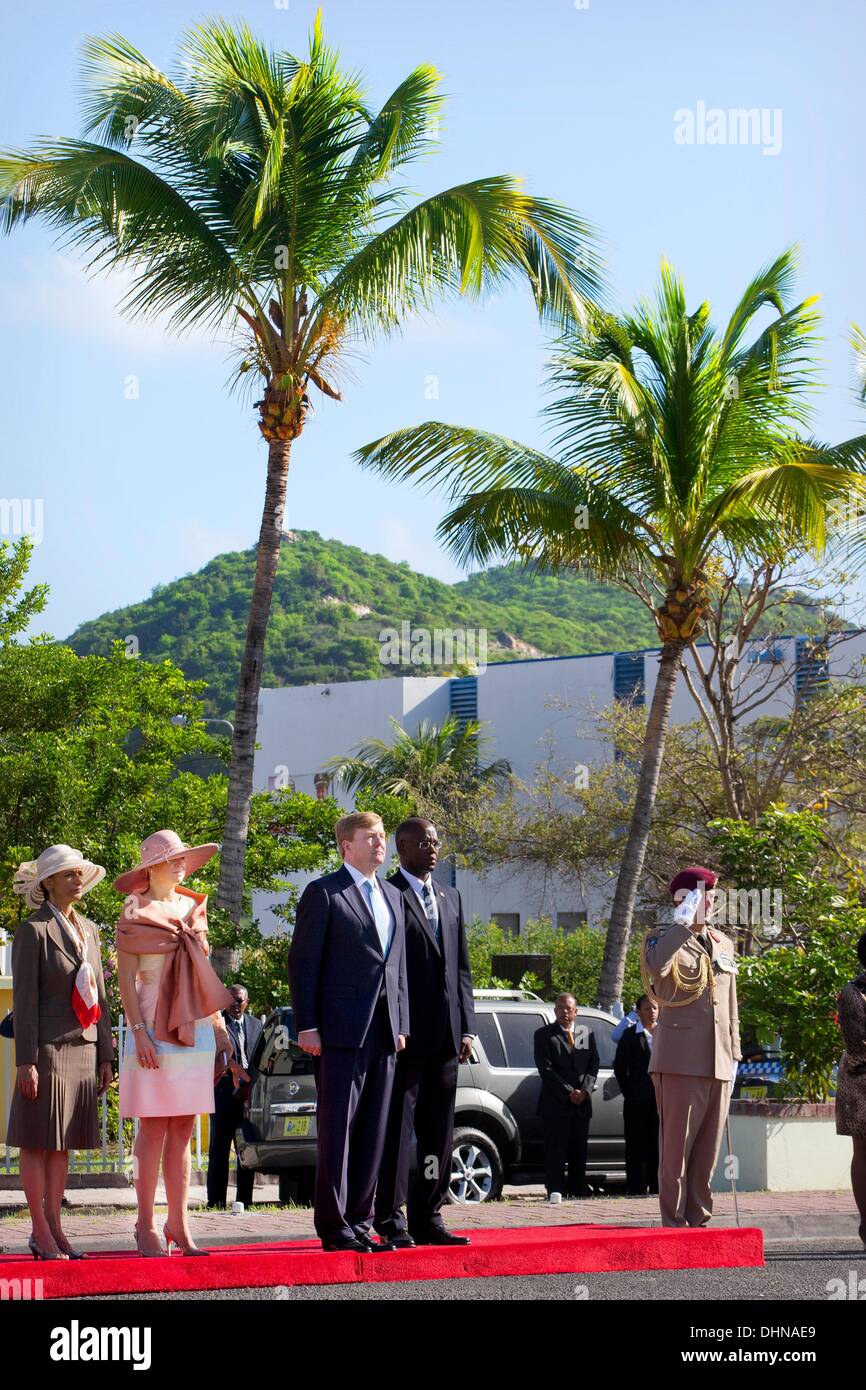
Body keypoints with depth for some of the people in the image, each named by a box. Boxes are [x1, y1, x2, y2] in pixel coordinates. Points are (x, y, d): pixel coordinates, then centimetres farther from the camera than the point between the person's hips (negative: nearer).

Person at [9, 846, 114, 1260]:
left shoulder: (89, 930, 16)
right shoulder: (33, 930, -5)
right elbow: (24, 998, -9)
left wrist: (105, 1055, 13)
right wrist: (26, 1061, -14)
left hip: (83, 1048, 7)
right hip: (48, 1048, -7)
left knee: (63, 1142, 8)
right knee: (38, 1141, -1)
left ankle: (53, 1228, 13)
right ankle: (40, 1231, 1)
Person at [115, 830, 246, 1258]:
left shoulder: (193, 909, 14)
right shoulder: (135, 913, -2)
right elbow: (125, 977, -5)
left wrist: (219, 1025, 13)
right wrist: (139, 1033, -14)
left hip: (194, 1028, 5)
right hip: (154, 1029, -5)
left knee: (182, 1129, 5)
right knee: (154, 1128, -5)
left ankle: (179, 1224, 8)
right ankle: (146, 1226, 0)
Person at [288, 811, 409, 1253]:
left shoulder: (392, 896, 19)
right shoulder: (323, 893, -2)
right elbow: (302, 963, -6)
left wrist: (400, 1024, 13)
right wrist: (306, 1026, -12)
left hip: (383, 1032, 7)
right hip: (341, 1032, -7)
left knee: (373, 1132, 7)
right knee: (337, 1129, -4)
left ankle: (359, 1221, 13)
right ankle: (333, 1227, -1)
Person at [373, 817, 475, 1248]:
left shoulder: (450, 898, 18)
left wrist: (466, 1028, 10)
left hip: (445, 1035, 7)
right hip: (405, 1034, -7)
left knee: (439, 1132, 9)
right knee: (397, 1127, -4)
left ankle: (427, 1217, 14)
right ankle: (391, 1219, -2)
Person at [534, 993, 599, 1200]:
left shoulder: (587, 1033, 15)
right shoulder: (544, 1034, 2)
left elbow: (593, 1064, 10)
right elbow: (545, 1068, -6)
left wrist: (585, 1090, -7)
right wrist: (568, 1093, -12)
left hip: (582, 1103, 4)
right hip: (555, 1103, -4)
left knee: (579, 1151, 5)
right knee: (555, 1150, -5)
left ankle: (578, 1191, 9)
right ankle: (555, 1191, -5)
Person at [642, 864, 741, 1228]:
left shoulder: (724, 943, 19)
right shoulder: (663, 938, 0)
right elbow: (656, 966, -26)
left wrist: (734, 1054, 18)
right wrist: (683, 922, -21)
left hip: (718, 1062, 6)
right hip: (680, 1060, -6)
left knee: (708, 1150, 7)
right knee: (676, 1147, -5)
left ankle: (699, 1219, 14)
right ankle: (674, 1223, -2)